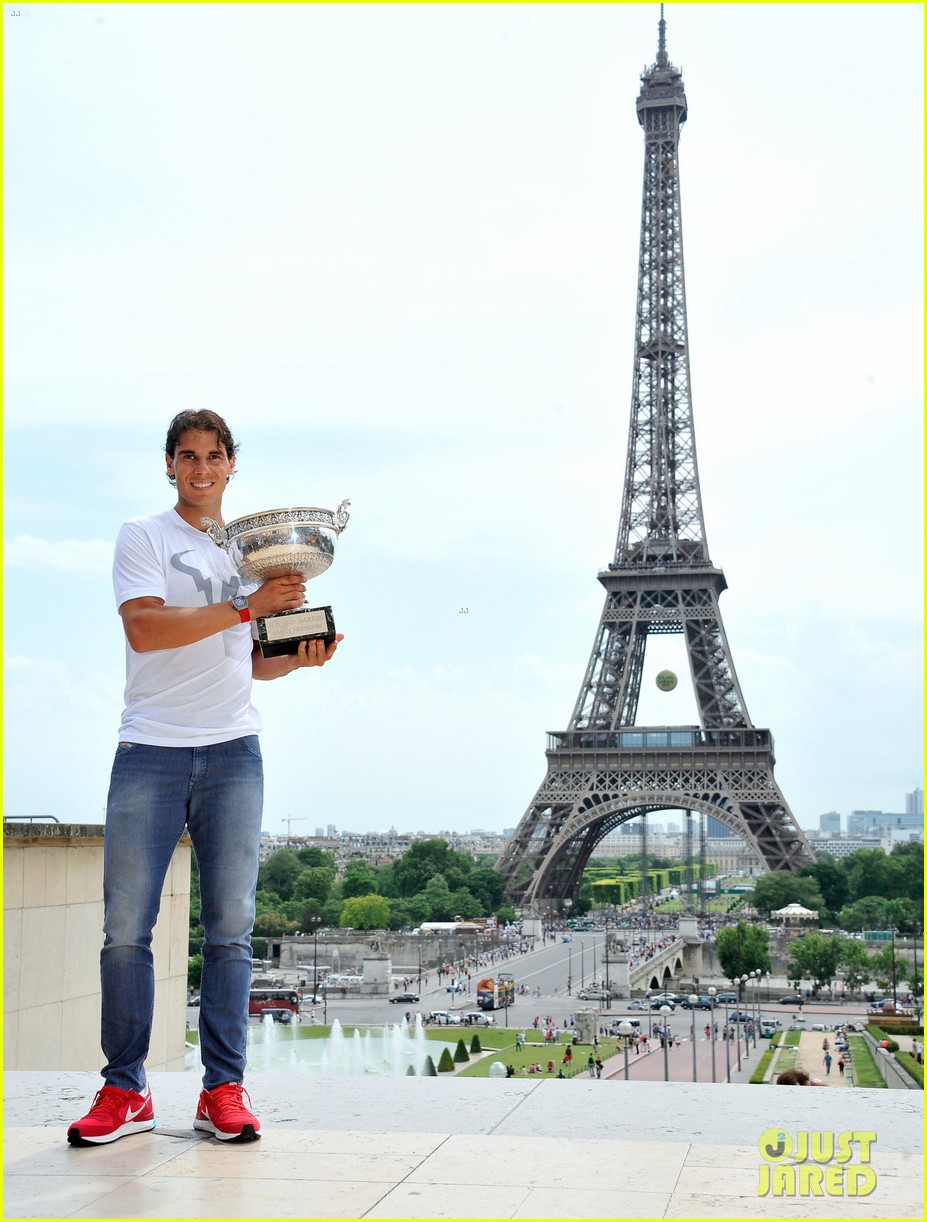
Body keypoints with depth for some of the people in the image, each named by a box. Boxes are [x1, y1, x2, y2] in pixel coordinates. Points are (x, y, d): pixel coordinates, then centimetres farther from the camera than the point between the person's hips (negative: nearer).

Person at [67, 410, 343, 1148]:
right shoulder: (144, 536, 5)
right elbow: (144, 627, -11)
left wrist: (299, 656, 2)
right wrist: (245, 607, -15)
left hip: (233, 750, 3)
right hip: (151, 749, -3)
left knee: (231, 926, 1)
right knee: (126, 925, -3)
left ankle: (224, 1089, 7)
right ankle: (125, 1090, 6)